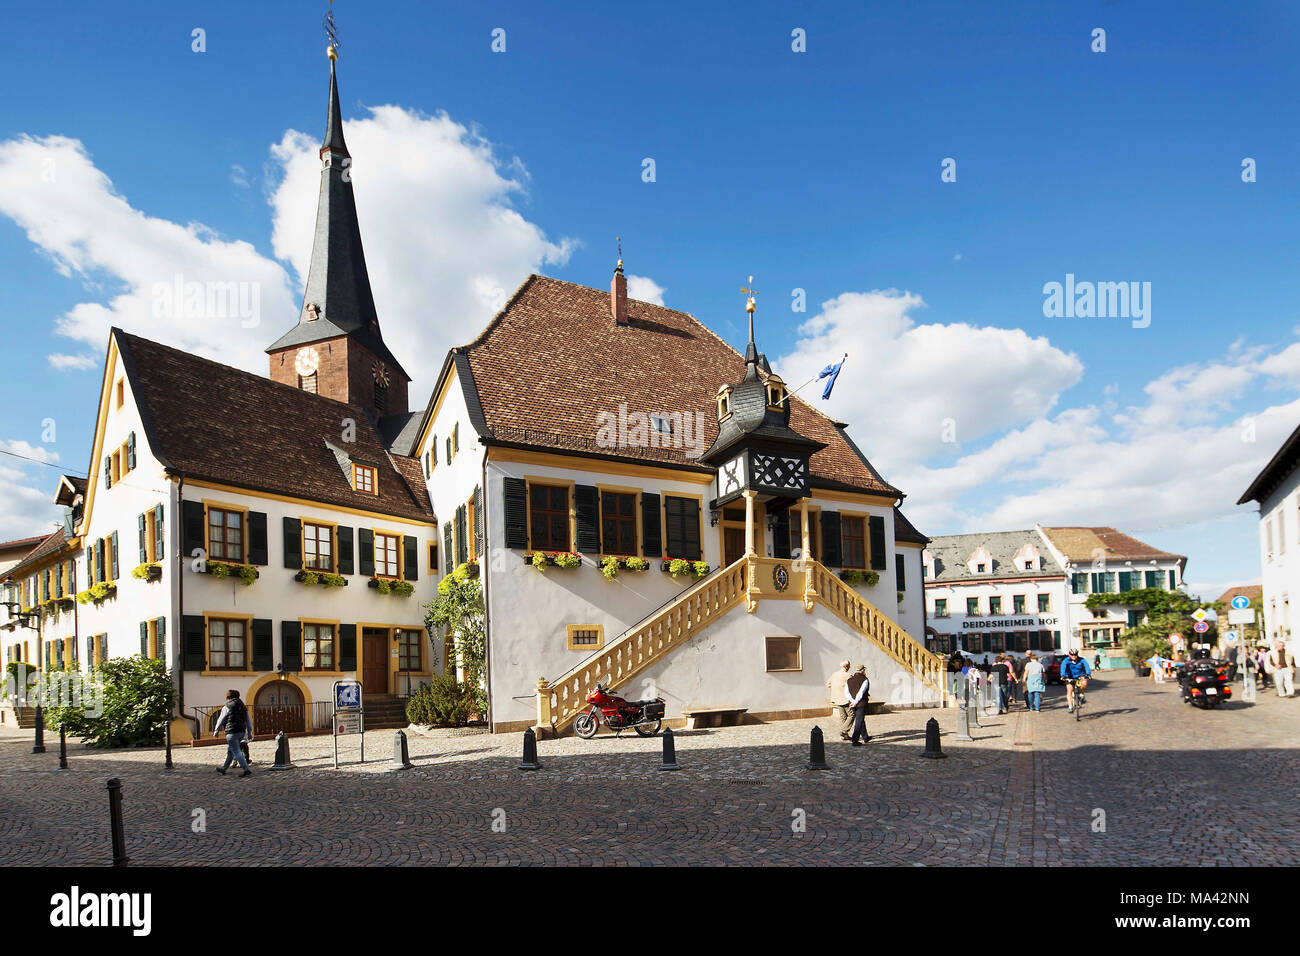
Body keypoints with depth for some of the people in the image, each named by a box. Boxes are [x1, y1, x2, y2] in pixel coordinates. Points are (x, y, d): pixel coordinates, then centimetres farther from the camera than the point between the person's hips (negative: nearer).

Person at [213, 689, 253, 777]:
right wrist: (249, 733, 19)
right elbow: (247, 721, 14)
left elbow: (220, 721, 2)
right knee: (230, 750, 22)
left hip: (232, 732, -7)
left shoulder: (226, 708, -6)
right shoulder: (243, 707, 12)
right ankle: (223, 769, 34)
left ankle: (247, 770, -16)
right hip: (242, 732, 7)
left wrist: (216, 731, 17)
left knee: (237, 752, -6)